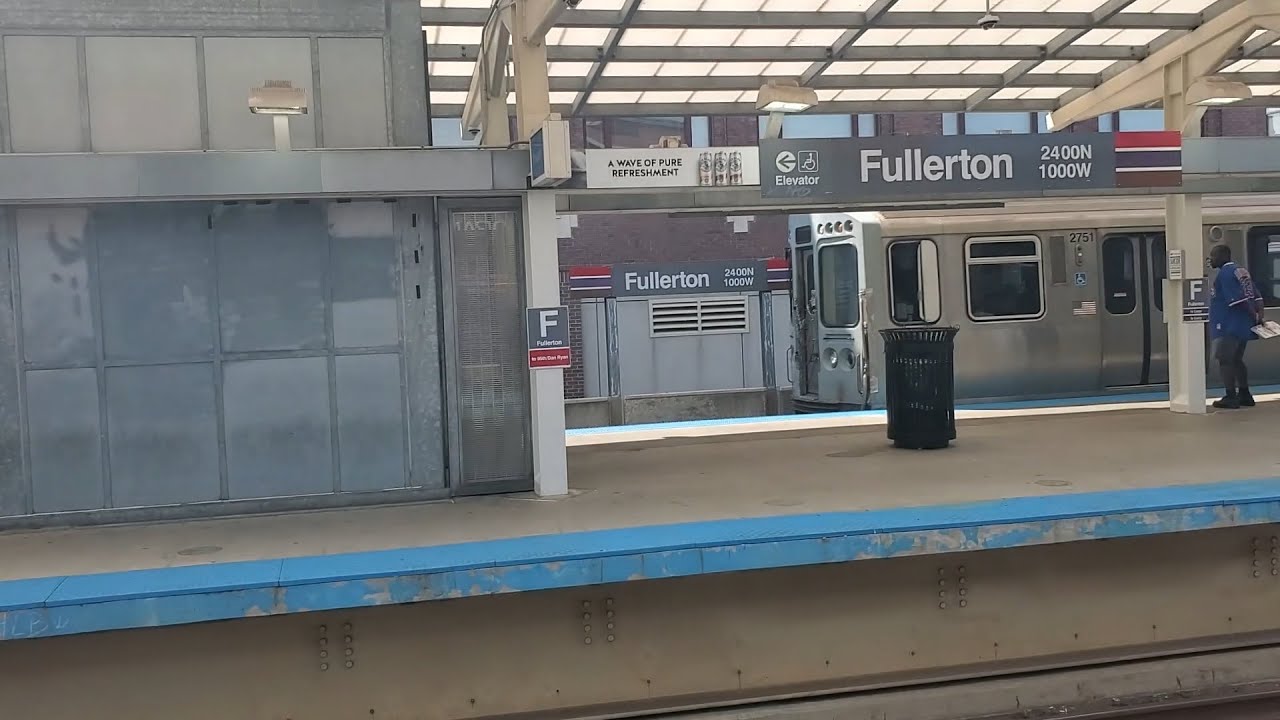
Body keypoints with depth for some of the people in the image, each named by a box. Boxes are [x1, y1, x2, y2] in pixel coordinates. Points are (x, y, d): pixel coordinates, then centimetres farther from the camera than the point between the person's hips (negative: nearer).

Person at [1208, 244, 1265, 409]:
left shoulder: (1225, 273, -13)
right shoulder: (1240, 271, 16)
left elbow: (1238, 300, -21)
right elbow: (1257, 296, 11)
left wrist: (1254, 316, -15)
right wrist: (1259, 315, 3)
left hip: (1229, 326, -10)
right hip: (1243, 325, 10)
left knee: (1225, 360, -4)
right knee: (1236, 360, 16)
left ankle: (1231, 398, -4)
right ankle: (1244, 395, 20)